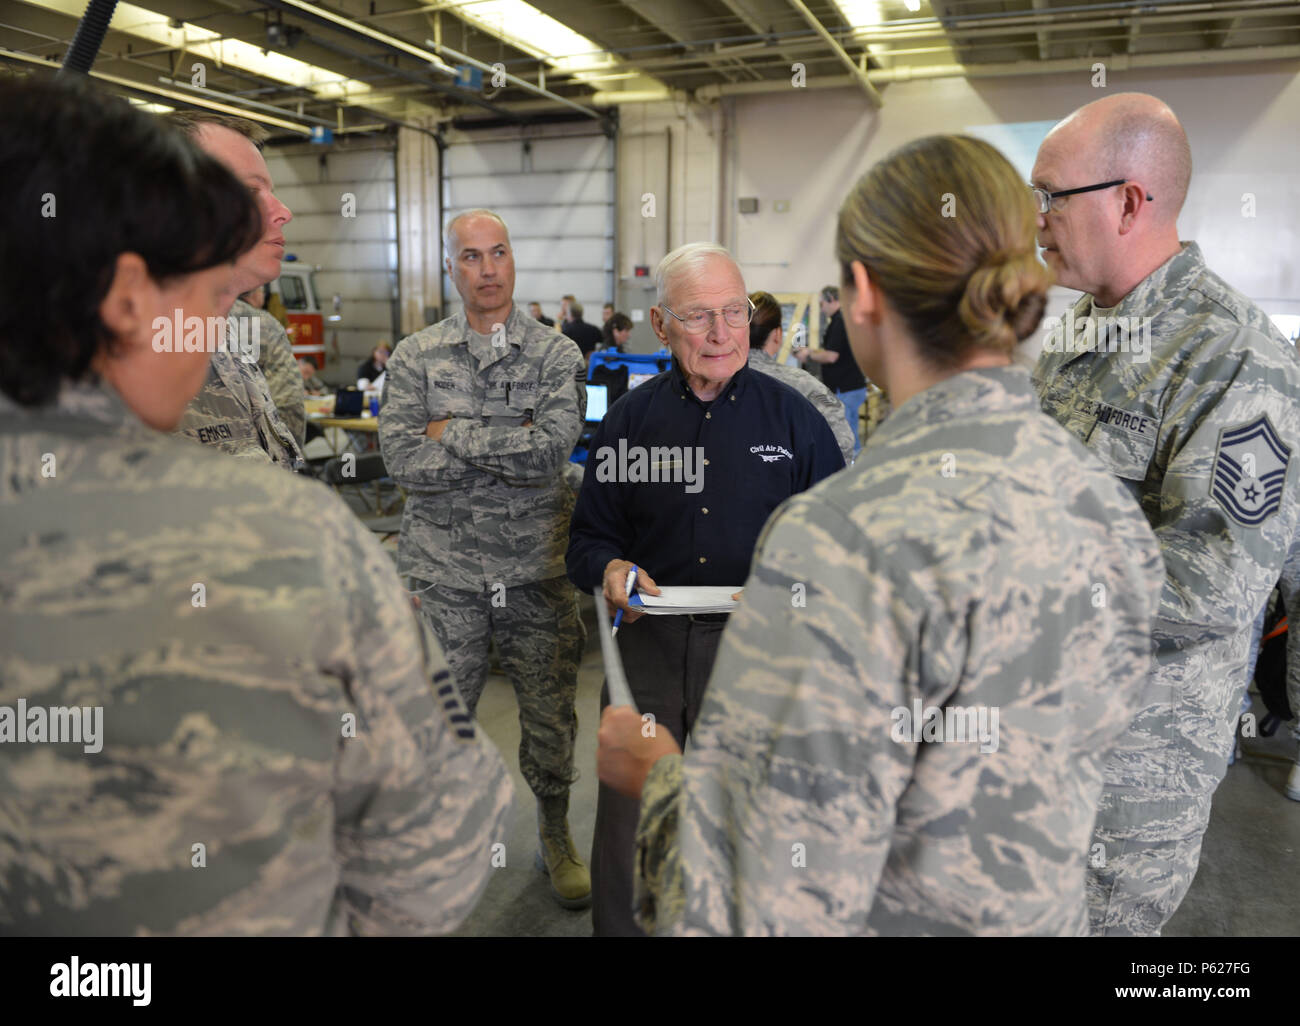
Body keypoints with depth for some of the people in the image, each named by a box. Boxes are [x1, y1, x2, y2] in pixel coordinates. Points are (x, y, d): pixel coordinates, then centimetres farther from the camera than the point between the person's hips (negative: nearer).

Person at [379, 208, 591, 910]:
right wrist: (510, 448, -13)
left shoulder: (557, 354, 1)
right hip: (443, 571, 0)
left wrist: (456, 434, -12)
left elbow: (554, 449, -15)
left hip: (537, 571, 0)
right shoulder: (415, 356, 3)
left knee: (551, 714, 12)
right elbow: (401, 458, -10)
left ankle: (556, 837, 35)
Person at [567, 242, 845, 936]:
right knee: (628, 829, 9)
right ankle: (620, 928, 34)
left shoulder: (792, 415, 3)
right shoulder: (629, 417, 7)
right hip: (650, 640, 1)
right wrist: (608, 569, -10)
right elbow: (589, 535, 11)